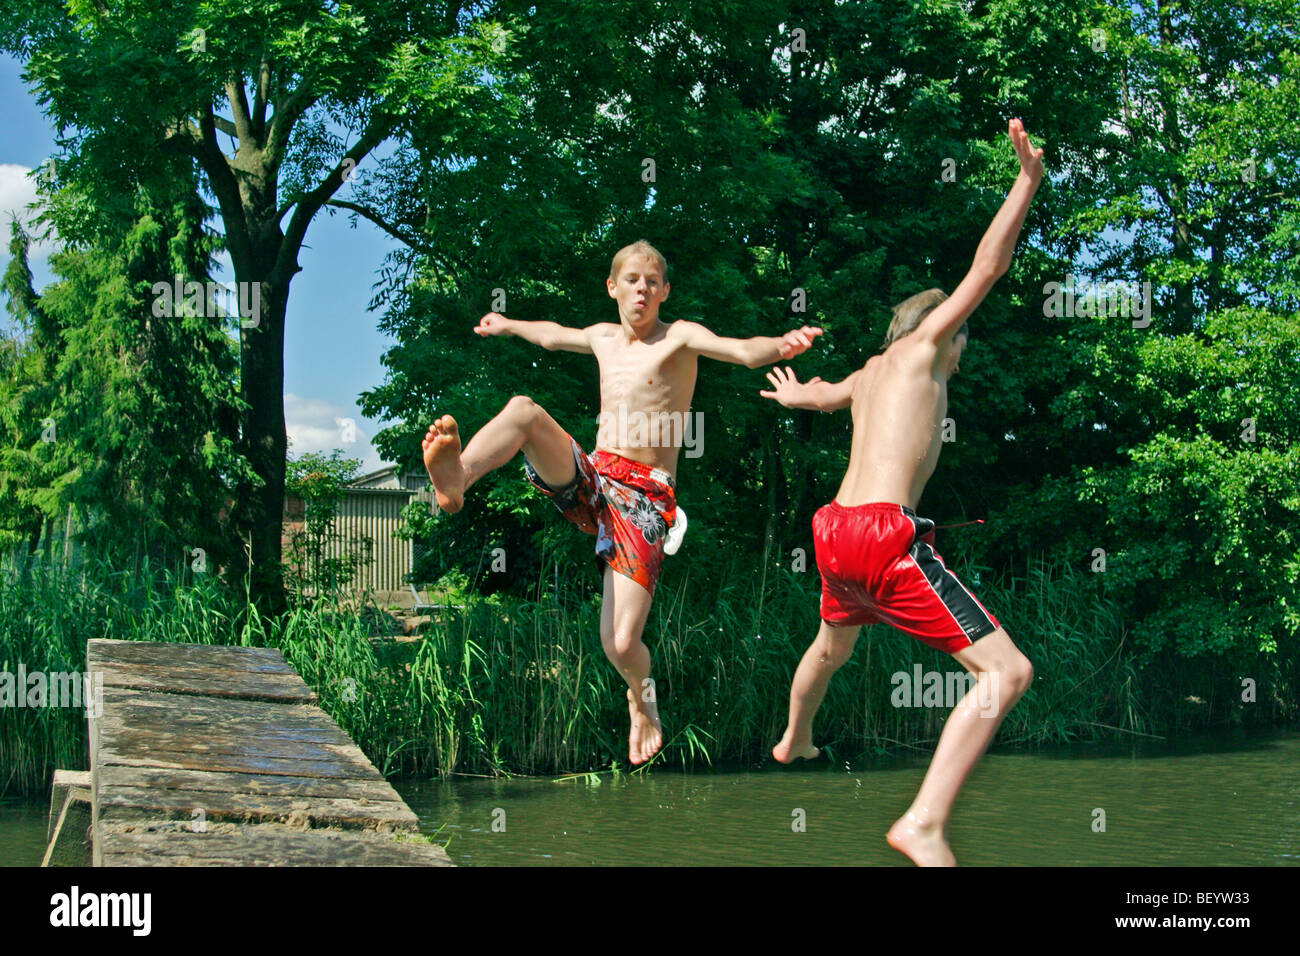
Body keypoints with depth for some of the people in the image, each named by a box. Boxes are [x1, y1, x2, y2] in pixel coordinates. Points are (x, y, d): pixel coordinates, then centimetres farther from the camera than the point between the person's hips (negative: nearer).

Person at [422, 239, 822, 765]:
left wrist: (783, 344, -46)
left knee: (621, 644, -15)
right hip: (592, 481, 5)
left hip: (642, 500, -5)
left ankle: (642, 697, 21)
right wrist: (507, 325, 55)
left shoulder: (679, 337, -4)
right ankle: (454, 482, -45)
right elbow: (553, 335, 38)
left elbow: (745, 352, -23)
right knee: (523, 408, -23)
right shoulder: (604, 337, 15)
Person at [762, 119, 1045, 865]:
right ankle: (925, 826, -27)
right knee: (1007, 669, -15)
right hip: (886, 532, -9)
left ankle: (794, 741, 64)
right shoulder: (921, 346, 5)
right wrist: (1029, 181, -6)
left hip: (837, 531, 9)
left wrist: (793, 394, 72)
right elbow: (988, 267, -6)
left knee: (835, 642, 39)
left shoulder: (866, 377, 25)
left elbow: (819, 395, 49)